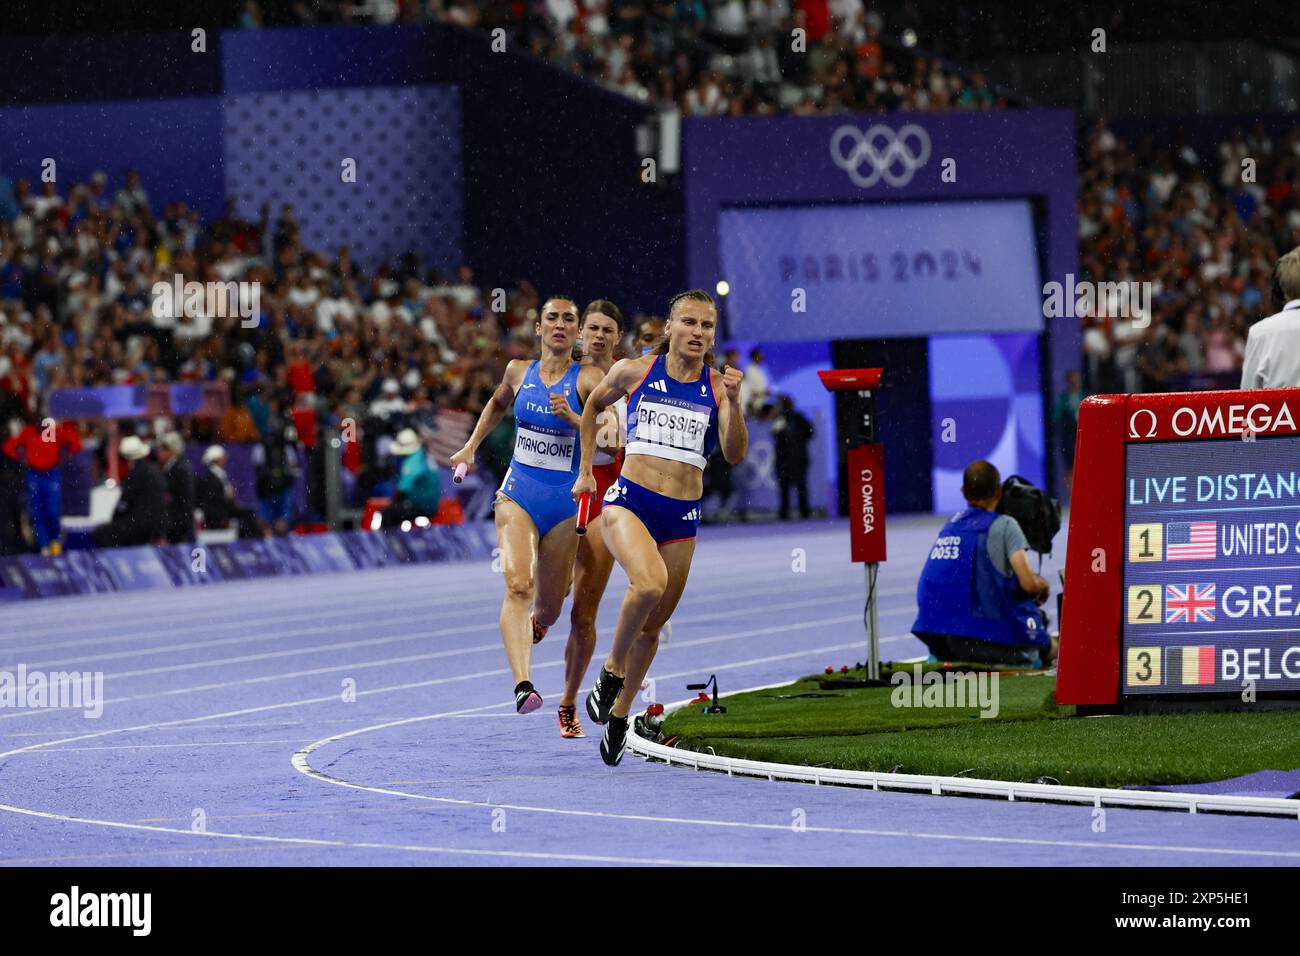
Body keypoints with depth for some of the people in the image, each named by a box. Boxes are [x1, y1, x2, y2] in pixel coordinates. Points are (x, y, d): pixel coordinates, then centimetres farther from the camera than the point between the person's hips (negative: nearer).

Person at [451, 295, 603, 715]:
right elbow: (498, 403, 29)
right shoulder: (520, 371, 6)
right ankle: (522, 685, -36)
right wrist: (471, 447, 25)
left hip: (565, 502, -1)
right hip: (518, 494, 1)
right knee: (518, 585, -23)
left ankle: (528, 629, 49)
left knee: (547, 610, 10)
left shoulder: (588, 378, -4)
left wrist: (572, 418, -27)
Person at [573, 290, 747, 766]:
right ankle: (612, 670, -8)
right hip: (629, 499, -3)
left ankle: (619, 713, 29)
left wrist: (733, 403, -21)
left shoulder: (718, 386, 3)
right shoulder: (633, 371, 2)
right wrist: (585, 471, 19)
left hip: (681, 514, 3)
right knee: (650, 583, -31)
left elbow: (734, 455, -7)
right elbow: (593, 407, 21)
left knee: (652, 624, 10)